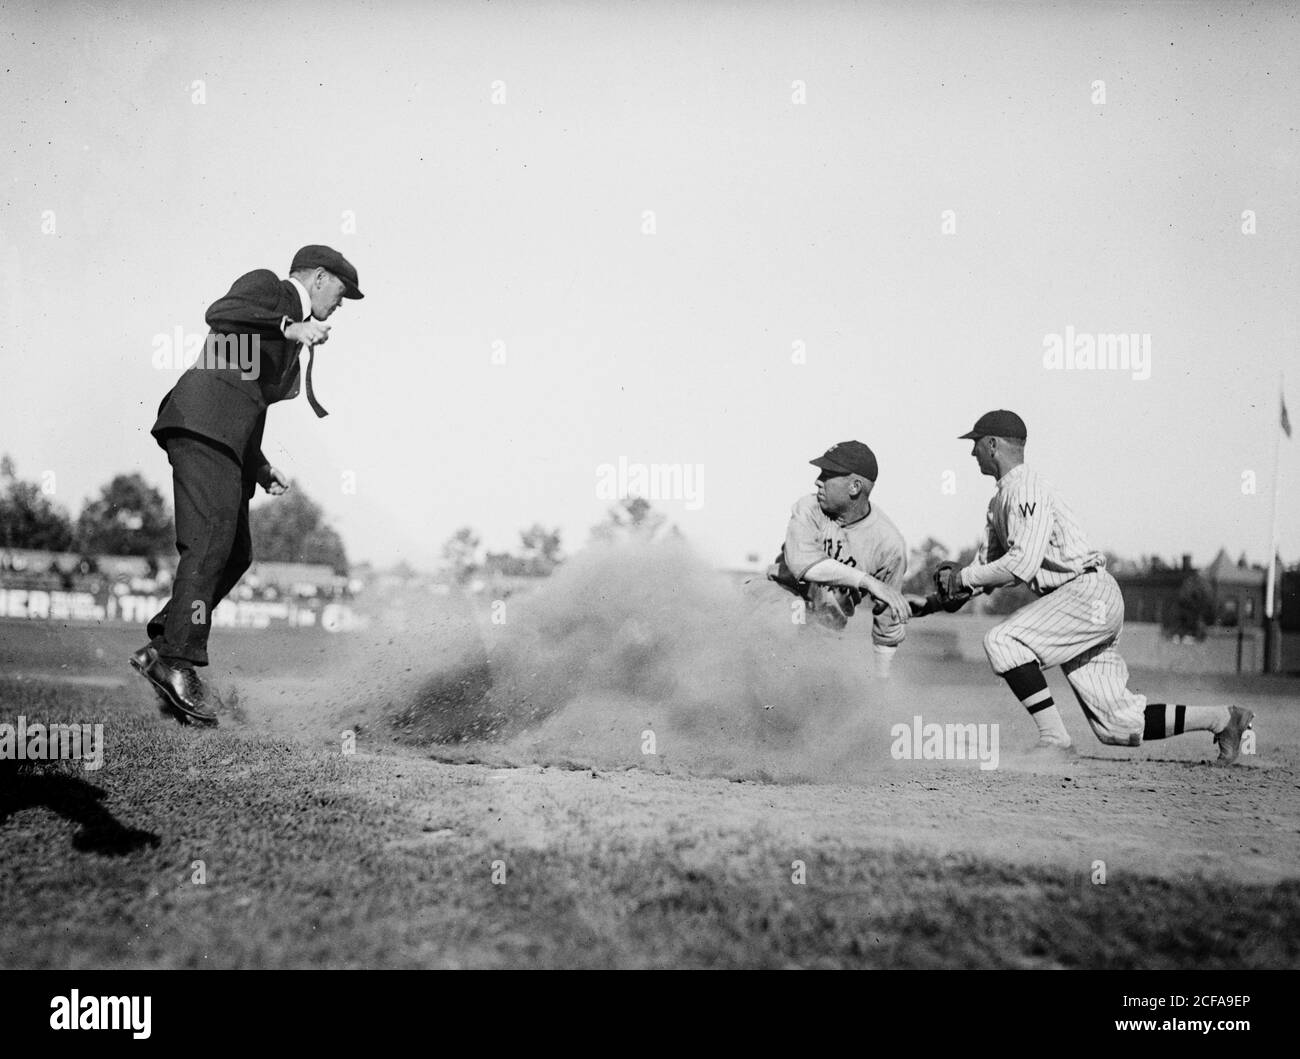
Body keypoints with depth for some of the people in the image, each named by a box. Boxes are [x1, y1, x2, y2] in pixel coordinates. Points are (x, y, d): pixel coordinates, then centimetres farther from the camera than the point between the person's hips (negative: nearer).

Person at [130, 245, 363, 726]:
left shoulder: (289, 332, 32)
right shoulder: (265, 286, 6)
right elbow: (219, 313, -17)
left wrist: (260, 466, 21)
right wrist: (289, 327, -25)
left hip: (230, 442, 10)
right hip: (202, 422, -10)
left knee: (236, 554, 3)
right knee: (211, 540, -19)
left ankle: (161, 647, 2)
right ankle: (178, 662, -25)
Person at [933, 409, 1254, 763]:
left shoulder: (1026, 489, -12)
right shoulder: (1000, 501, 19)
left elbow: (1023, 564, -23)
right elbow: (990, 564, 22)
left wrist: (964, 577, -13)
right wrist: (963, 583, 1)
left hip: (1090, 592, -9)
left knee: (1003, 640, -20)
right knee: (1115, 726, 3)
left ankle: (1054, 740, -19)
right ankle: (1222, 718, 11)